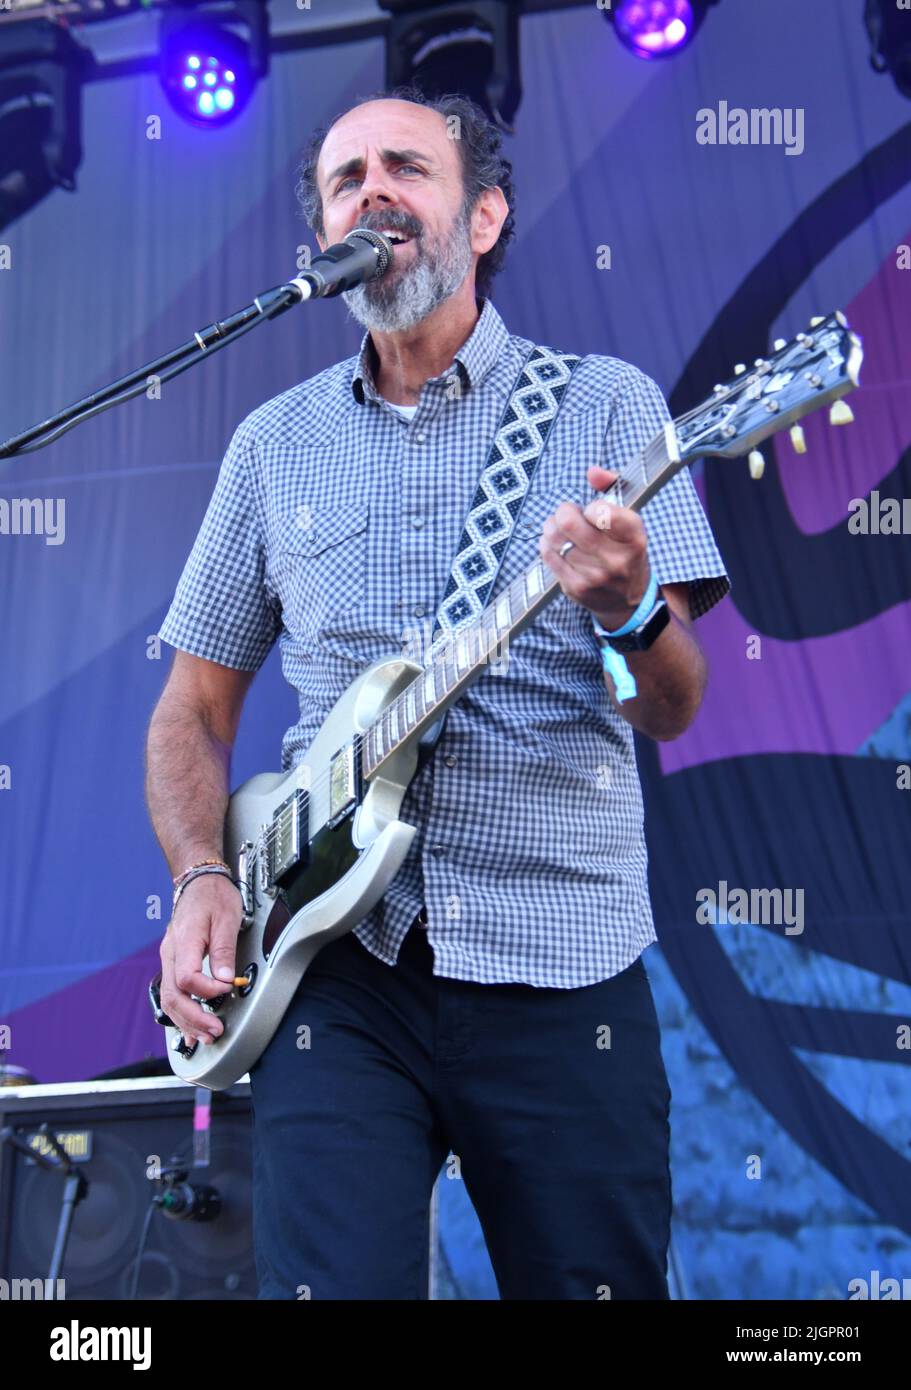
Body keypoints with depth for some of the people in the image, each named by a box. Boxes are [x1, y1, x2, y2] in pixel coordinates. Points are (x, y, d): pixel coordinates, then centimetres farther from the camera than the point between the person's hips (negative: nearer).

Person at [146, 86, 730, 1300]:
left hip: (562, 969, -1)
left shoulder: (604, 404, 3)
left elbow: (670, 711, -4)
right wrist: (202, 879, -2)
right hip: (337, 966, 2)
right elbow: (194, 709, 16)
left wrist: (629, 609, -26)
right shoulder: (276, 444, 11)